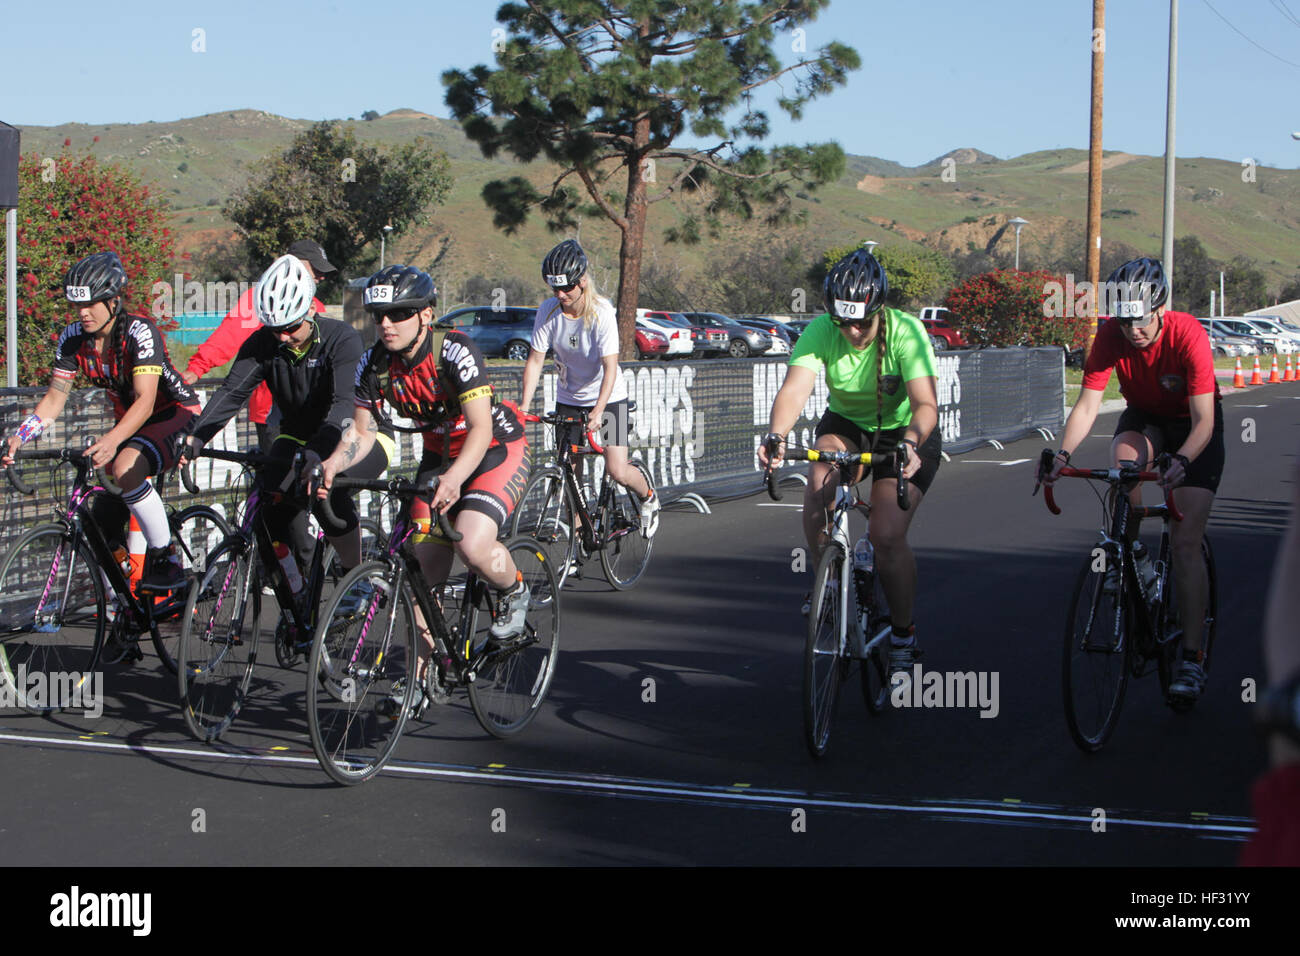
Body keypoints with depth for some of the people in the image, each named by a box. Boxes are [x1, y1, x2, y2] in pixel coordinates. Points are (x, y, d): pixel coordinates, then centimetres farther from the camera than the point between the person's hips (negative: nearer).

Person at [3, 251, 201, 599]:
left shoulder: (139, 332, -26)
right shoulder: (73, 339, -8)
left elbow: (145, 401, -35)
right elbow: (55, 399, -7)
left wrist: (112, 440, -52)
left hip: (176, 416, -7)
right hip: (129, 423, 7)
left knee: (126, 468, -36)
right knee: (102, 526, 0)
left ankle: (167, 559, -22)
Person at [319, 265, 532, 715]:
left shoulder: (455, 352, -28)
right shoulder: (375, 364, -11)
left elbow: (481, 429, -34)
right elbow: (362, 431, -6)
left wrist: (454, 479, -51)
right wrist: (333, 464, -27)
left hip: (498, 451, -6)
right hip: (440, 454, 6)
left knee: (473, 546, -30)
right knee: (425, 567, -1)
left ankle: (512, 592, 5)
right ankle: (418, 681, 13)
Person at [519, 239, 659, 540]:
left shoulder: (602, 312, -22)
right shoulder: (548, 312, -13)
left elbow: (610, 367, -25)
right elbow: (535, 360, -12)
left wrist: (598, 411, -37)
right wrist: (523, 406, -23)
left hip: (608, 397, -3)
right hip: (568, 399, 4)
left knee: (617, 471, -12)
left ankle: (648, 497, 20)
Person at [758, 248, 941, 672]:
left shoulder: (906, 332, -28)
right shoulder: (821, 331, -23)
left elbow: (926, 403, -36)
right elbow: (795, 387, -35)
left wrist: (910, 442, -56)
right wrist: (775, 436, -54)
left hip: (904, 433, -2)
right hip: (846, 424, 3)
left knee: (887, 537, -17)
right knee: (818, 486, -30)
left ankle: (904, 636, 5)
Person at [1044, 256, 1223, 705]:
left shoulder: (1189, 335, -32)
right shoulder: (1111, 335, -23)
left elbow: (1203, 420, -35)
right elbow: (1088, 404, -26)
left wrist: (1182, 460, -53)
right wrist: (1063, 454, -43)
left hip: (1192, 425, -3)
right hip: (1143, 419, 3)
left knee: (1185, 543, -13)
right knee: (1123, 461, -34)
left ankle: (1191, 660, -8)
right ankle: (1132, 556, -8)